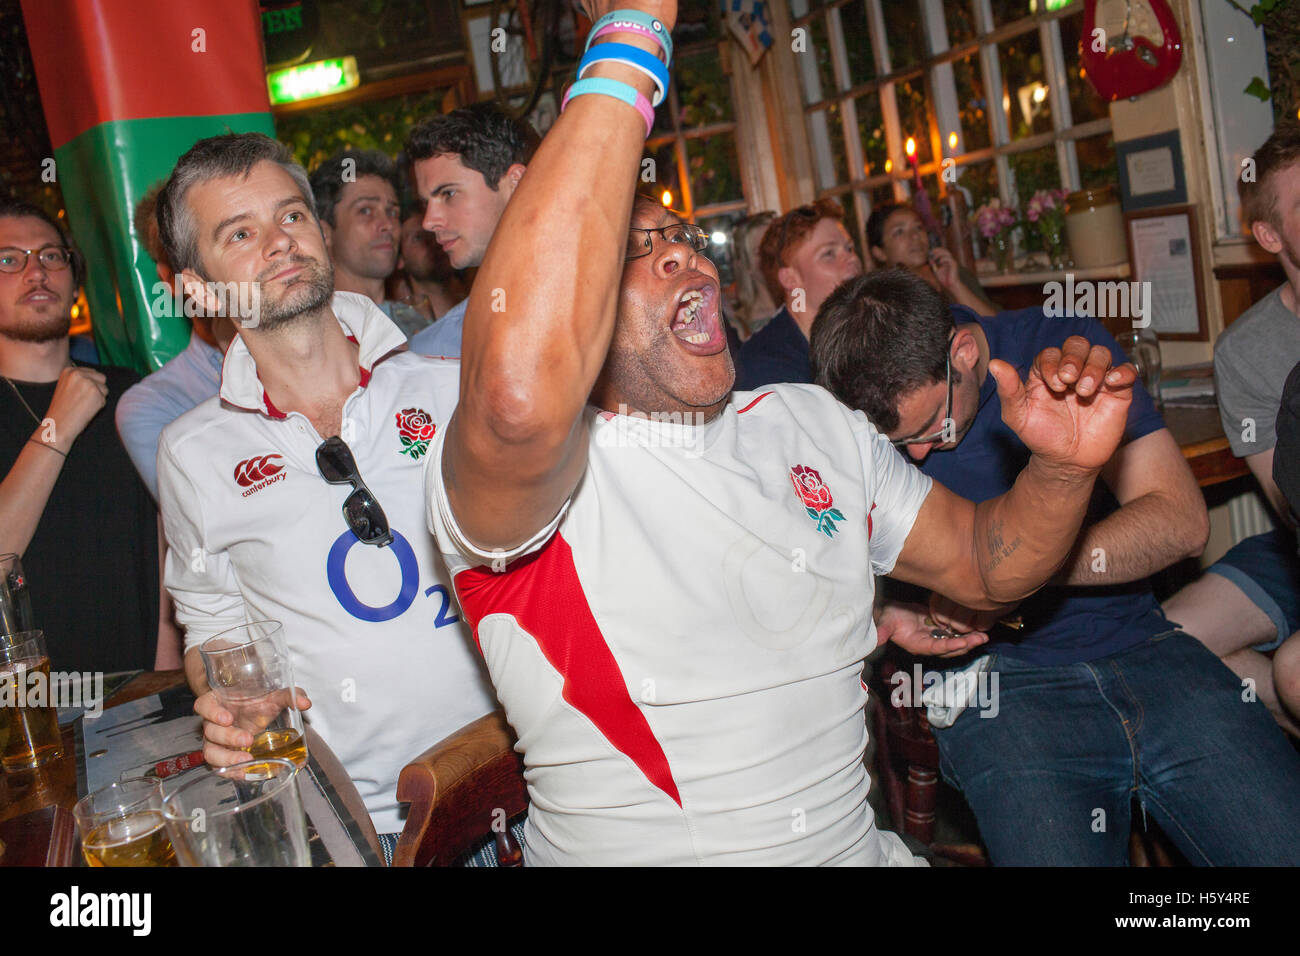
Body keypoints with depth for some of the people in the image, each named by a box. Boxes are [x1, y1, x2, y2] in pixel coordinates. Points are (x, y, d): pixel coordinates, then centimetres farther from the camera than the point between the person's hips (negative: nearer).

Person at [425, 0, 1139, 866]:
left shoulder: (817, 424, 8)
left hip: (854, 844, 4)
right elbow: (520, 394, -36)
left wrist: (1063, 468, -8)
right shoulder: (528, 471, -13)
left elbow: (986, 566, 13)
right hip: (630, 848, -3)